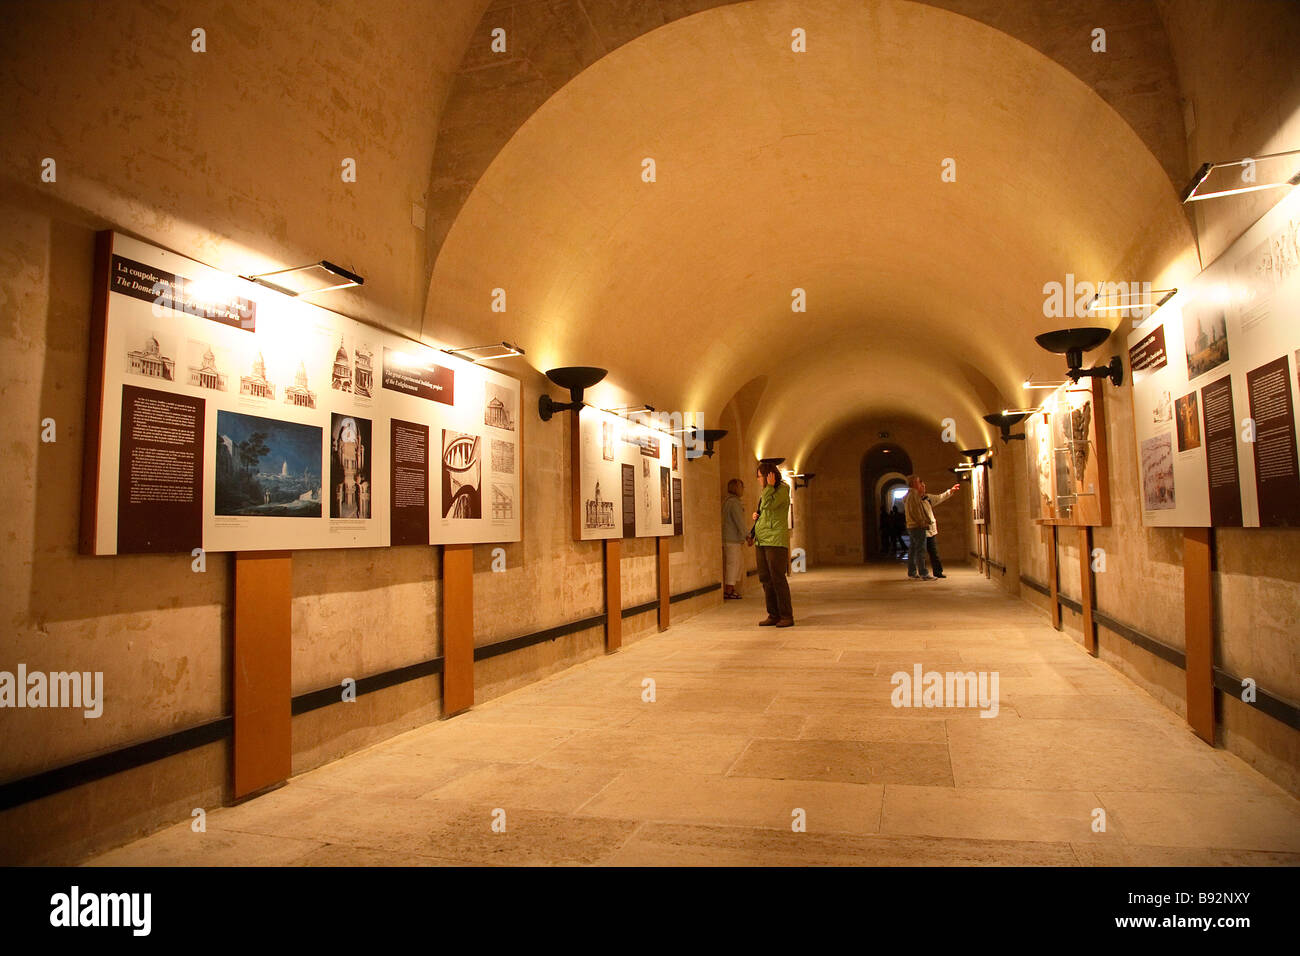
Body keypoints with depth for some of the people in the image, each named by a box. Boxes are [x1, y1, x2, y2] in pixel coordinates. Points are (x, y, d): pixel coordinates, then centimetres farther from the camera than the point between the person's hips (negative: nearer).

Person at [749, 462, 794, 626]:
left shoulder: (782, 490, -6)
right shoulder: (767, 492, 20)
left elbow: (768, 505, -20)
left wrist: (770, 486, -12)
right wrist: (757, 515, 11)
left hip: (776, 540, -9)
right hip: (762, 541, 9)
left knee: (778, 578, -9)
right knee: (765, 579, 8)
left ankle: (786, 616, -3)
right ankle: (773, 615, 14)